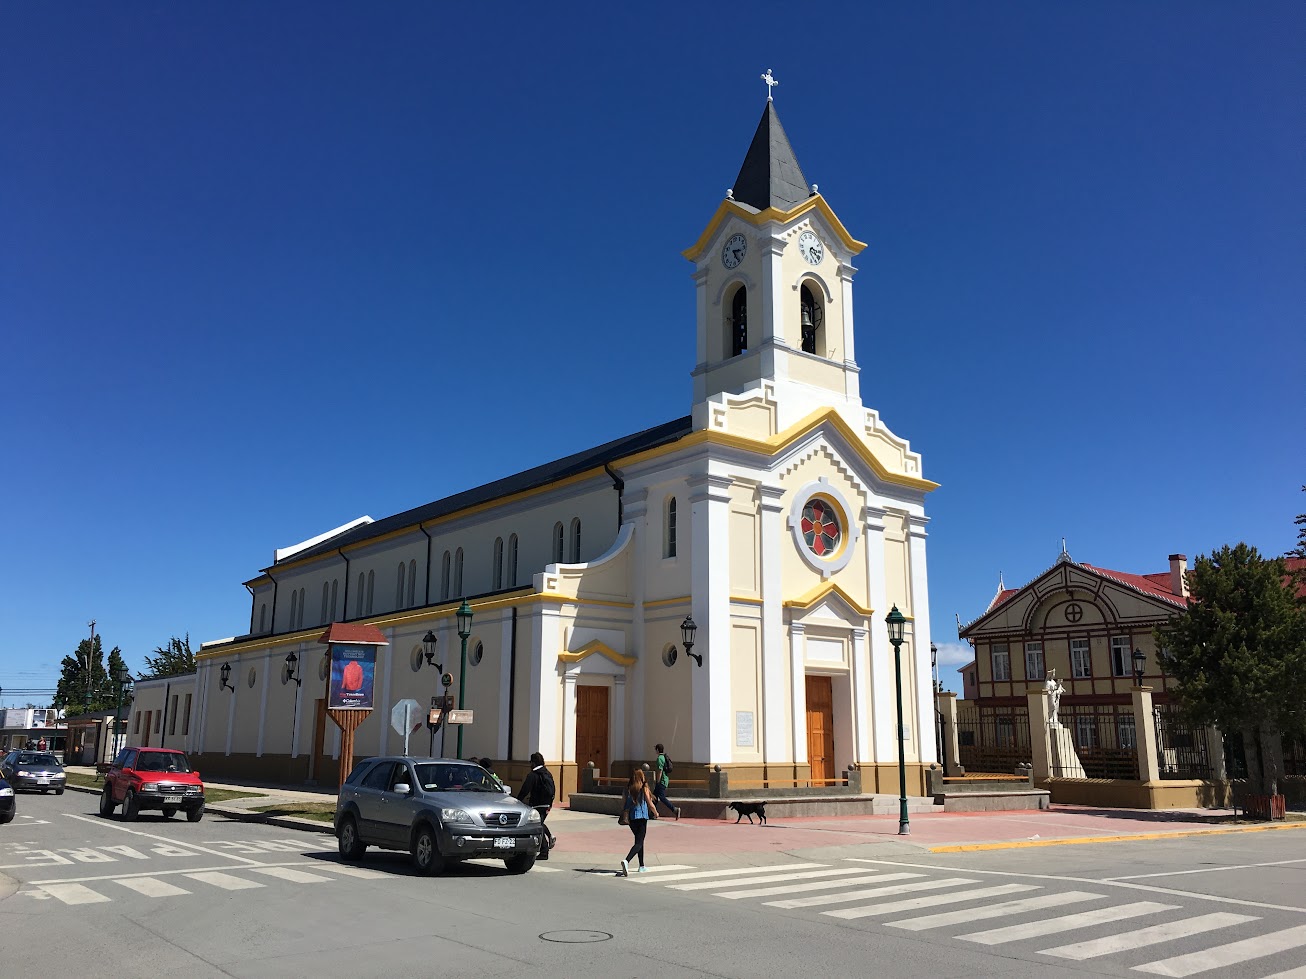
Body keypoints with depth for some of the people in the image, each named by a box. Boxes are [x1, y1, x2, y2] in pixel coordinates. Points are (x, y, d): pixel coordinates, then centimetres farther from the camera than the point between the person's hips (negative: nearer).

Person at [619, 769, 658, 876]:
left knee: (639, 841, 22)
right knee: (639, 843, -5)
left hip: (631, 818, 5)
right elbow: (650, 804, -7)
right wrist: (656, 813, 12)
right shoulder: (644, 788, -7)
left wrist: (626, 815, 23)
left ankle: (642, 866, 29)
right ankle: (626, 861, -29)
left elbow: (623, 805, 6)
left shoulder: (628, 788, 4)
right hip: (642, 817, -5)